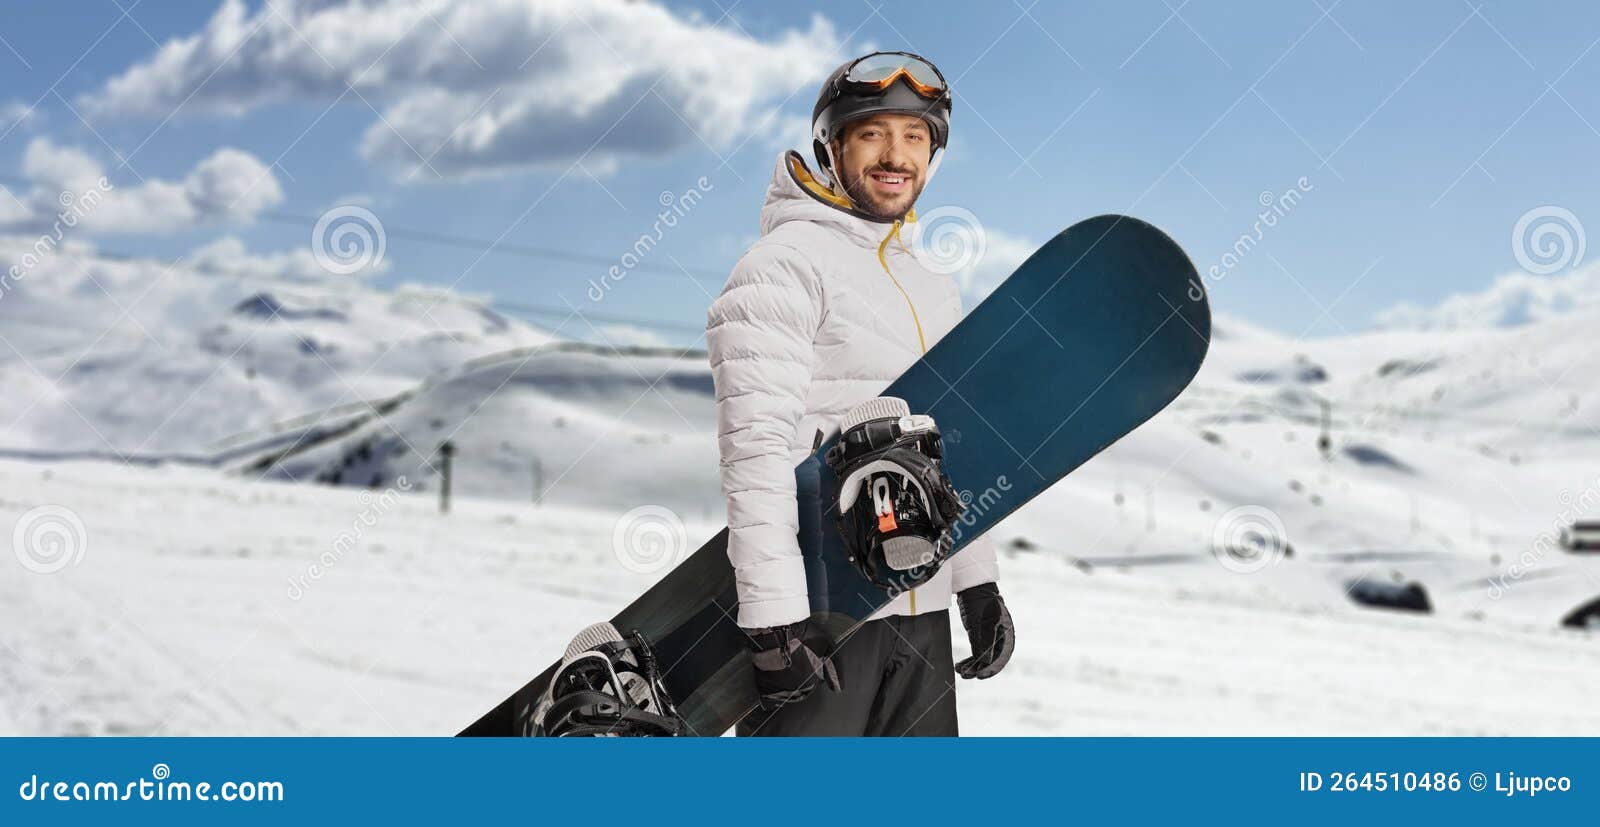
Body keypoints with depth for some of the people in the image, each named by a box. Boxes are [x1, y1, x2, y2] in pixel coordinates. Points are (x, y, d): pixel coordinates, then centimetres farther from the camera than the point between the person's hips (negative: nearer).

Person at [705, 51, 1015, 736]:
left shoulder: (937, 294, 18)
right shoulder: (782, 267, -7)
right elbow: (756, 449, -16)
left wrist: (979, 585, 16)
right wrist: (773, 622, -22)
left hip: (921, 613, 8)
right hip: (813, 615, -8)